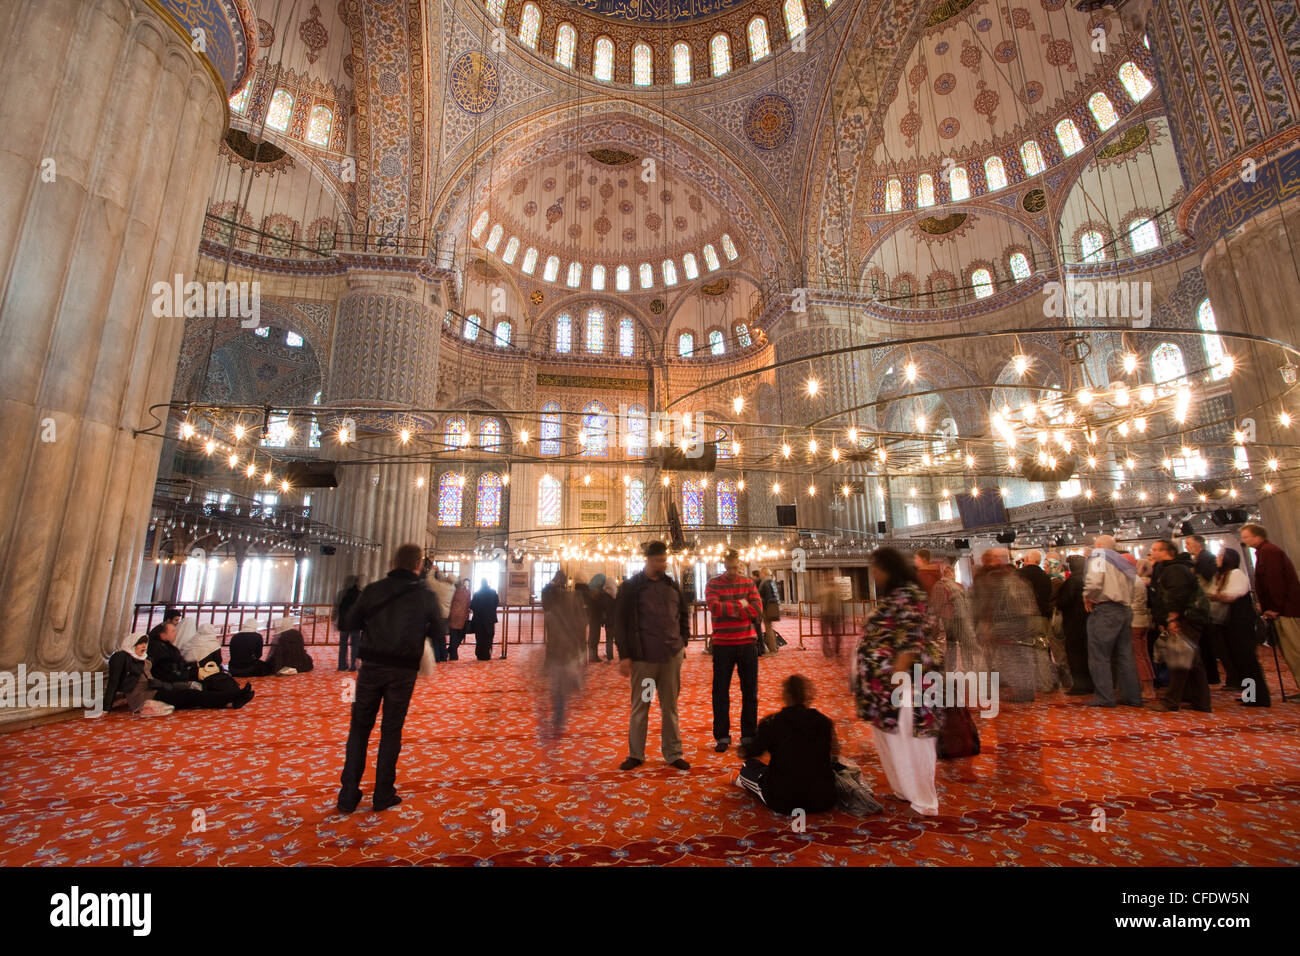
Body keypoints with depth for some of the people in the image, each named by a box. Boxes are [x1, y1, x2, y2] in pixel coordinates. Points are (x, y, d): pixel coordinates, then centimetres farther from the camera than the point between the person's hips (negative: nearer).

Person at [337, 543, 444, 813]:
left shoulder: (373, 589, -2)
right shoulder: (425, 595, -5)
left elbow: (350, 623, 3)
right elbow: (437, 632, 2)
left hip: (371, 665, 1)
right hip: (403, 669, -1)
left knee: (359, 728, 14)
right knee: (391, 731, 10)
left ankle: (348, 795, 18)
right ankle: (383, 796, 18)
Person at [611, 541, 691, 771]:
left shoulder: (672, 585, 8)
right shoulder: (630, 587, -5)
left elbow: (684, 613, 17)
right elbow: (620, 622, -5)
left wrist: (683, 642, 9)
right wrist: (624, 655, -8)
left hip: (672, 655, 3)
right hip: (643, 657, -3)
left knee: (670, 706, 13)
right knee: (639, 707, 8)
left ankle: (673, 754, 24)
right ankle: (635, 754, 24)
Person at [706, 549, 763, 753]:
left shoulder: (748, 582, 5)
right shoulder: (713, 584, -1)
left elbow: (757, 609, -7)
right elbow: (714, 608, -18)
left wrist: (729, 610, -13)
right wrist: (740, 605, -12)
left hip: (747, 644, 2)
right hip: (722, 645, -2)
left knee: (750, 692, 10)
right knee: (720, 692, 5)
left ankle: (749, 735, 24)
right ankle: (722, 736, 18)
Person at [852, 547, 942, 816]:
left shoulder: (907, 596, -16)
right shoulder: (890, 596, 13)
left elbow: (910, 642, -21)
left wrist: (897, 677, -22)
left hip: (899, 683, -9)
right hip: (884, 685, 9)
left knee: (907, 740, 3)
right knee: (889, 738, 18)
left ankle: (923, 801, 17)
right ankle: (904, 790, 33)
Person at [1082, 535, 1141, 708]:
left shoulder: (1098, 556, -4)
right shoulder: (1122, 562, 20)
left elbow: (1094, 580, -20)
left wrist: (1088, 597, -5)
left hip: (1105, 609, -8)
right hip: (1125, 609, 8)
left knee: (1099, 655, -4)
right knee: (1125, 655, 12)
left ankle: (1104, 697, -4)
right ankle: (1132, 696, 15)